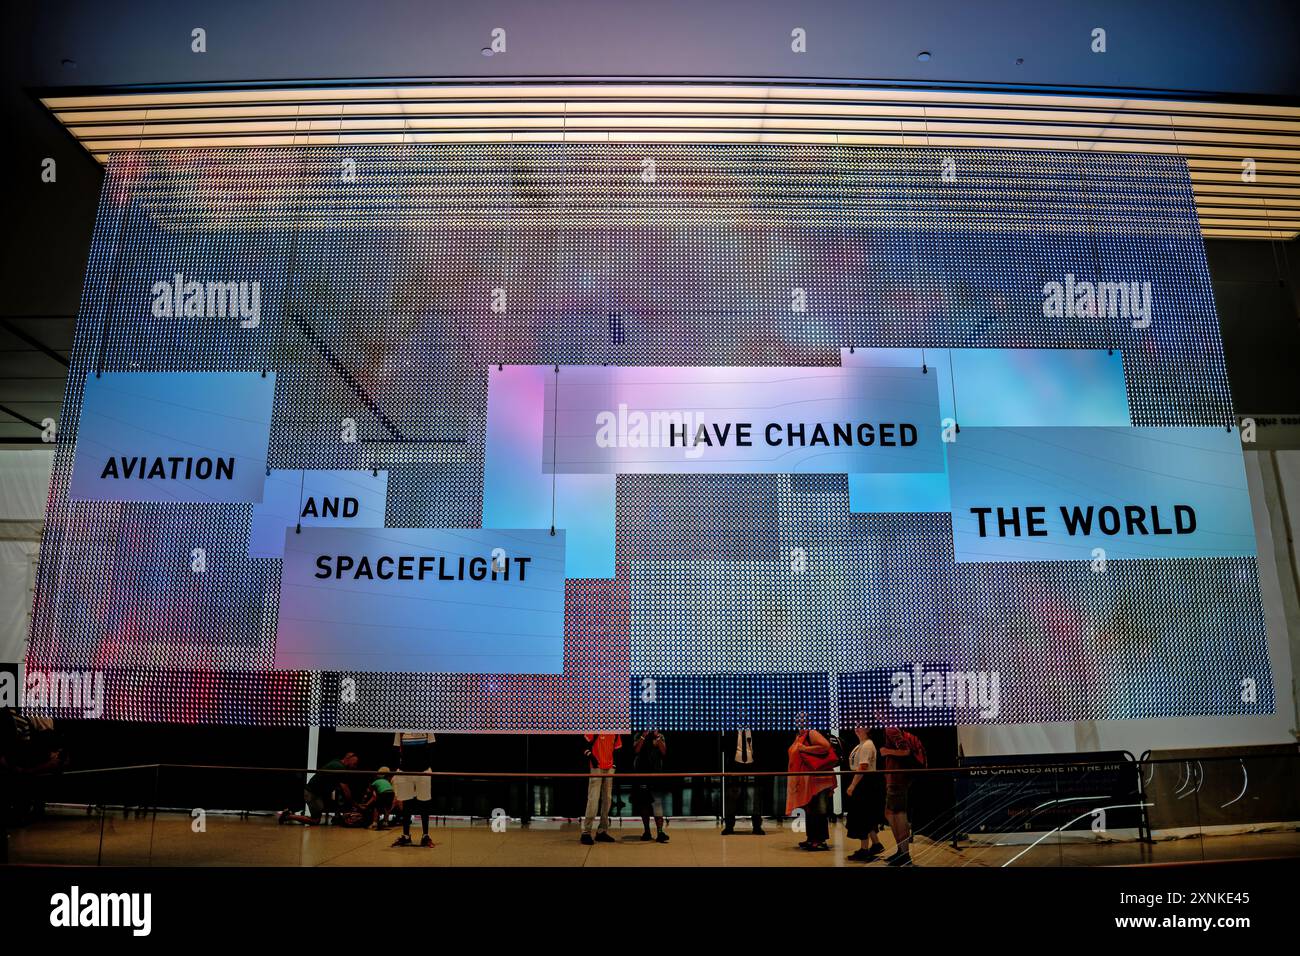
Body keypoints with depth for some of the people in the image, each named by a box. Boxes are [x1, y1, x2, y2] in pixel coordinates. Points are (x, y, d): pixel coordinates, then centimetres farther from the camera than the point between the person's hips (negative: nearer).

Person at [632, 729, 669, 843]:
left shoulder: (660, 736, 7)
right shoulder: (639, 736, 6)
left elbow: (664, 752, -5)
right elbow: (636, 750, -10)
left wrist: (657, 738, -13)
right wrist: (643, 736, -17)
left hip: (656, 774, -1)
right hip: (641, 773, 1)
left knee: (657, 802, -11)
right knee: (643, 803, 7)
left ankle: (660, 832, -15)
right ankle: (647, 832, 17)